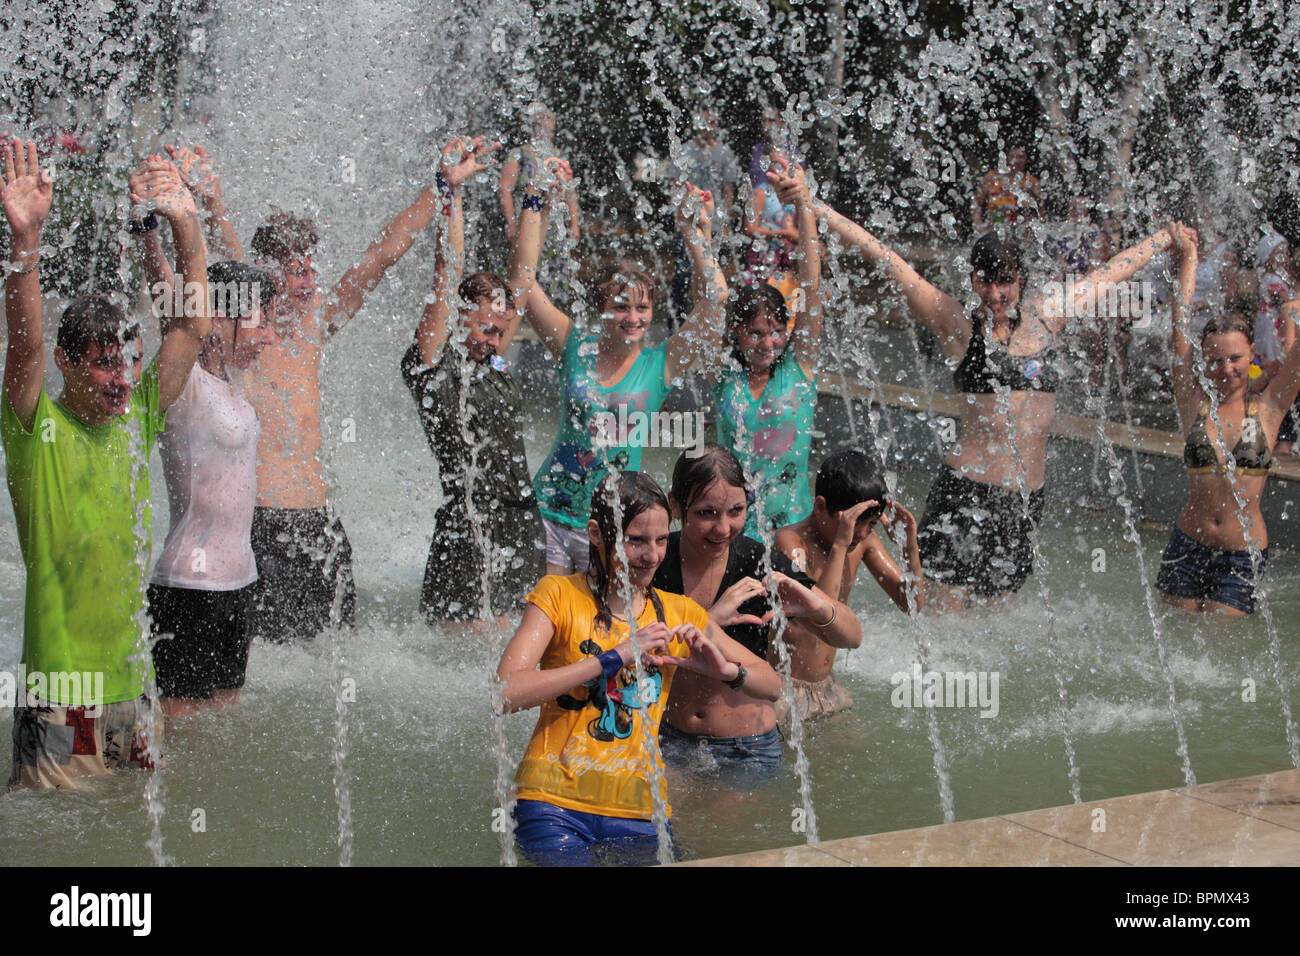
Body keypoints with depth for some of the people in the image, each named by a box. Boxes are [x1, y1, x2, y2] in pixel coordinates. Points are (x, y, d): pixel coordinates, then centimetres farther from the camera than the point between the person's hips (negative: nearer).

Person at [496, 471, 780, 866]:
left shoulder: (678, 614, 11)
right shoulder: (559, 595, 0)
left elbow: (772, 686, 16)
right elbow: (506, 694, -16)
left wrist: (726, 671, -6)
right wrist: (613, 658, -18)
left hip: (639, 811, 4)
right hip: (557, 806, -4)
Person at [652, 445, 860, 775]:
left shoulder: (762, 564, -9)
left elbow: (852, 636, -2)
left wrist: (817, 608, -23)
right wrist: (709, 619, -32)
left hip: (747, 752, 0)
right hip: (666, 741, 0)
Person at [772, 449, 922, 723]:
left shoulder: (864, 539, 0)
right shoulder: (791, 542, -22)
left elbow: (912, 605, 4)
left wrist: (910, 546, -12)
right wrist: (840, 545, -39)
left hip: (825, 686, 7)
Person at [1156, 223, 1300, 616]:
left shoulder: (1267, 407, 0)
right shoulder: (1195, 401, 1)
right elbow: (1180, 327, -2)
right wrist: (1188, 259, 1)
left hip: (1244, 554, -1)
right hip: (1188, 546, 1)